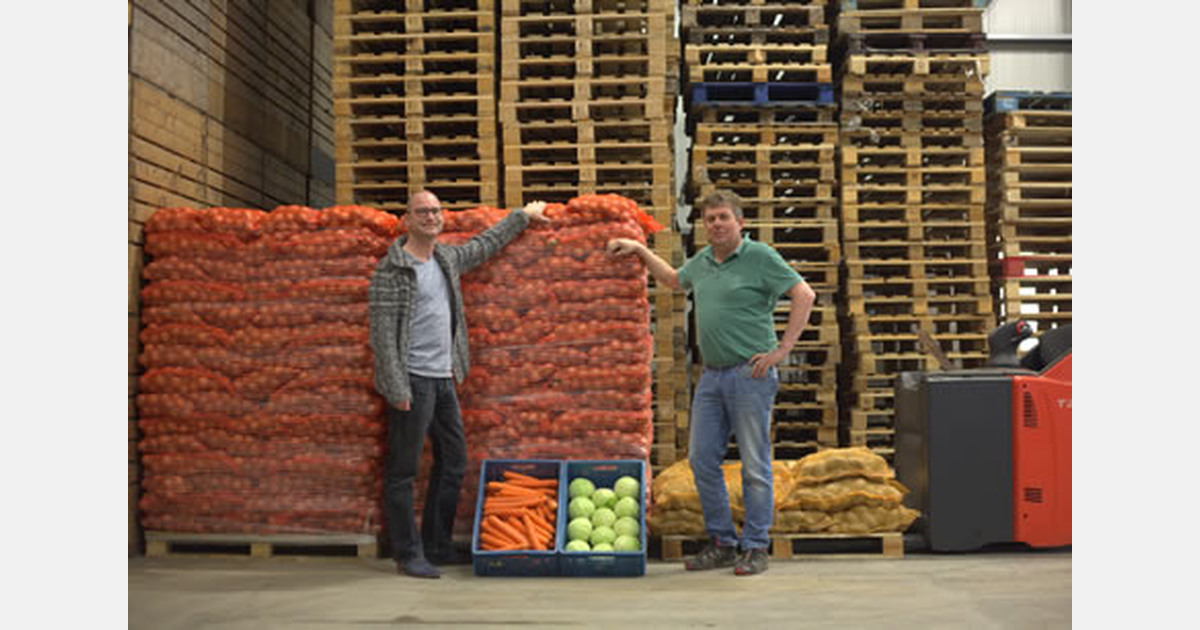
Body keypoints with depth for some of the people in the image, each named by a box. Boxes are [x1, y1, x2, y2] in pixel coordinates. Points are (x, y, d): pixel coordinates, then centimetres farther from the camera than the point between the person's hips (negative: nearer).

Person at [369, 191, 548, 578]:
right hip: (413, 381, -8)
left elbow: (486, 244, 32)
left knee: (453, 463, 14)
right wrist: (396, 388, -20)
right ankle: (408, 555, 6)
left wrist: (523, 215, 38)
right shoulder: (392, 270, -10)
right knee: (403, 470, -2)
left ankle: (437, 546, 26)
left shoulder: (448, 258, 13)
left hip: (443, 379, 8)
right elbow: (382, 333, -14)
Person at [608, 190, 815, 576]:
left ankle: (756, 548, 9)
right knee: (702, 459, 7)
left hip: (750, 374, -7)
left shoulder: (760, 256, -6)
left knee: (754, 465, -1)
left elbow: (804, 295, -9)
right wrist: (640, 250, 31)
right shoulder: (702, 261, 14)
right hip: (711, 375, 7)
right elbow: (673, 280, 35)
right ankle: (722, 543, 19)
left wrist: (783, 348, -12)